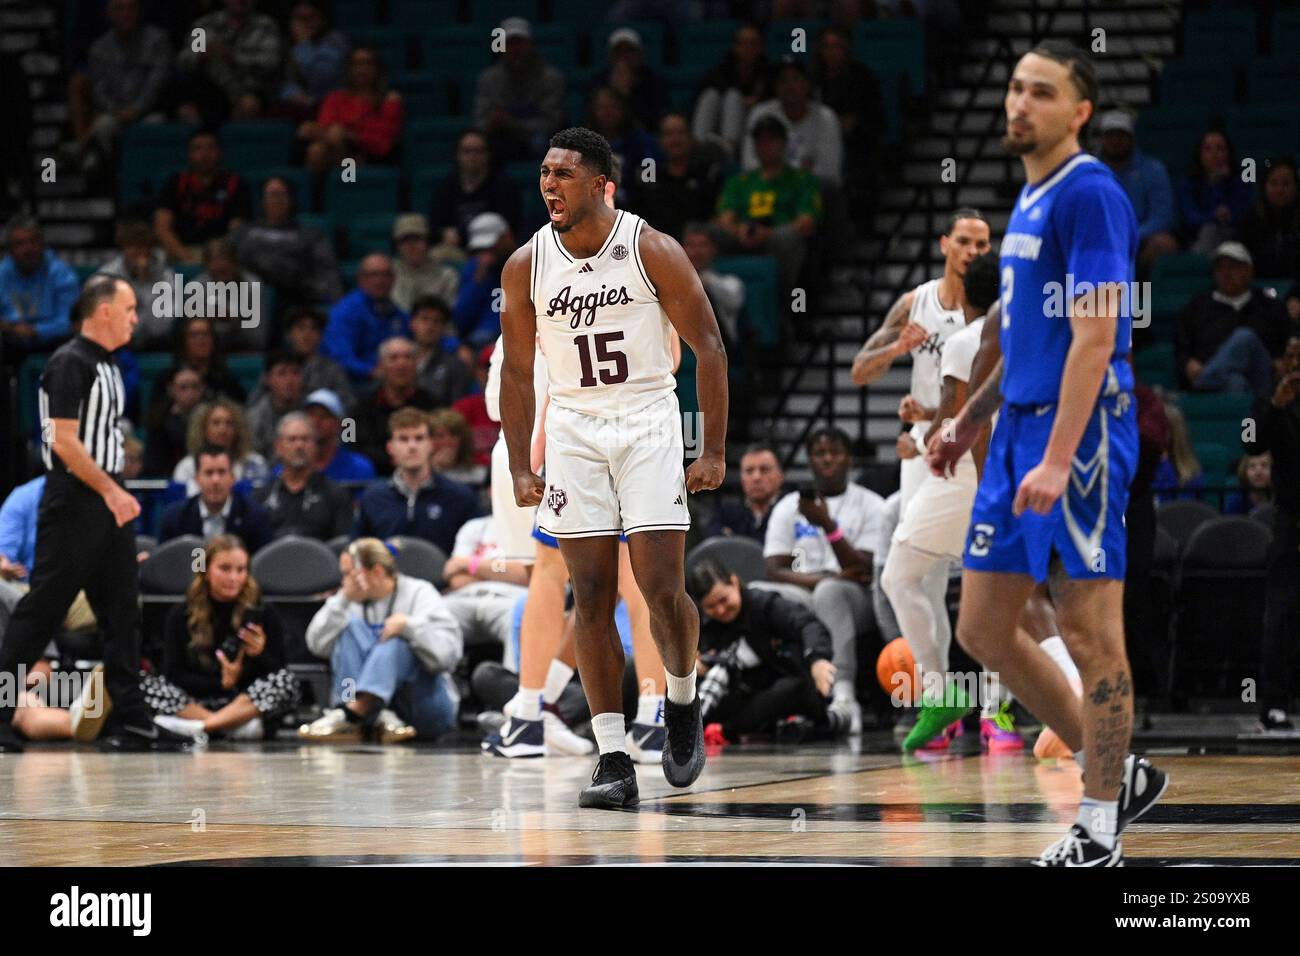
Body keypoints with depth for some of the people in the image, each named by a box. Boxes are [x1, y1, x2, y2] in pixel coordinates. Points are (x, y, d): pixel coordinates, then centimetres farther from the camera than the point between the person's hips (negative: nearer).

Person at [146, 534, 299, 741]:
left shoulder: (263, 613, 6)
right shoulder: (181, 615, 7)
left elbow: (279, 674, 4)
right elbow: (173, 674, -1)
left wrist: (260, 654, -17)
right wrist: (221, 684, -15)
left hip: (250, 706, 0)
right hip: (196, 704, 0)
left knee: (288, 679, -28)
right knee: (145, 683, -22)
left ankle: (200, 726, -37)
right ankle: (237, 726, -33)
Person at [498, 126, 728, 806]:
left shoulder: (653, 251, -10)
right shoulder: (526, 267, -2)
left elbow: (708, 348, -5)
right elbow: (517, 371, 8)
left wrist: (714, 451, -9)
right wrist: (521, 469, 3)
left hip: (649, 424, -2)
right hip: (574, 430, 2)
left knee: (662, 590, -10)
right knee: (592, 597, -3)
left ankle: (683, 704, 20)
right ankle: (613, 762, -1)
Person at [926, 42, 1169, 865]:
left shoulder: (1090, 195, -13)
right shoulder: (1031, 199, 16)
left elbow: (1093, 335, -19)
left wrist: (1058, 459, -25)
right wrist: (973, 419, 25)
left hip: (1079, 431, -10)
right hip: (1020, 429, 10)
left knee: (1090, 635, -3)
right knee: (982, 630, 10)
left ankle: (1101, 831, 6)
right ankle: (1120, 775, 22)